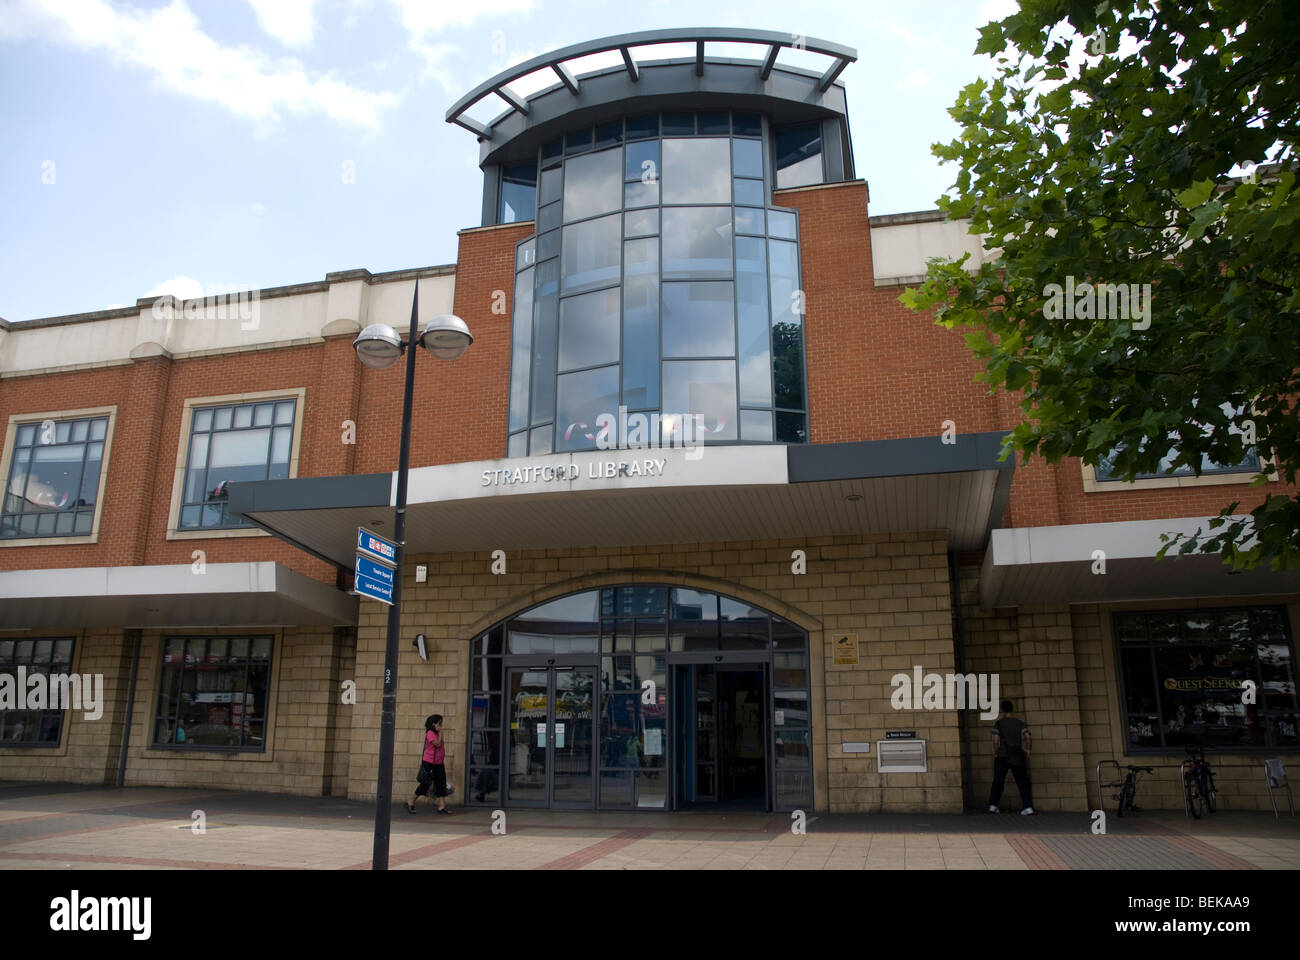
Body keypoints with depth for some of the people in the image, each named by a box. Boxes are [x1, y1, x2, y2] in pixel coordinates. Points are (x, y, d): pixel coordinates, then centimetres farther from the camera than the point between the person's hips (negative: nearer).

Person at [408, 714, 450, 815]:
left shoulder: (437, 734, 14)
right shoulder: (430, 733, -12)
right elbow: (437, 744, -24)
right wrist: (440, 733, -14)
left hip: (438, 764, 8)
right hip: (429, 763, -8)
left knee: (441, 784, 1)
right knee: (425, 784, -1)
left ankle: (442, 806, 1)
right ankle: (411, 804, 14)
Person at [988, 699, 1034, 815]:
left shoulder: (999, 723, -1)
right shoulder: (1021, 723, 4)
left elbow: (996, 741, -7)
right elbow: (1027, 737, -8)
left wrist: (995, 753, 6)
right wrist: (1027, 749, 6)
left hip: (1002, 756, -1)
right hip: (1018, 755, 1)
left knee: (998, 781, 11)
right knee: (1022, 781, 2)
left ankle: (993, 805, 14)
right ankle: (1028, 807, -11)